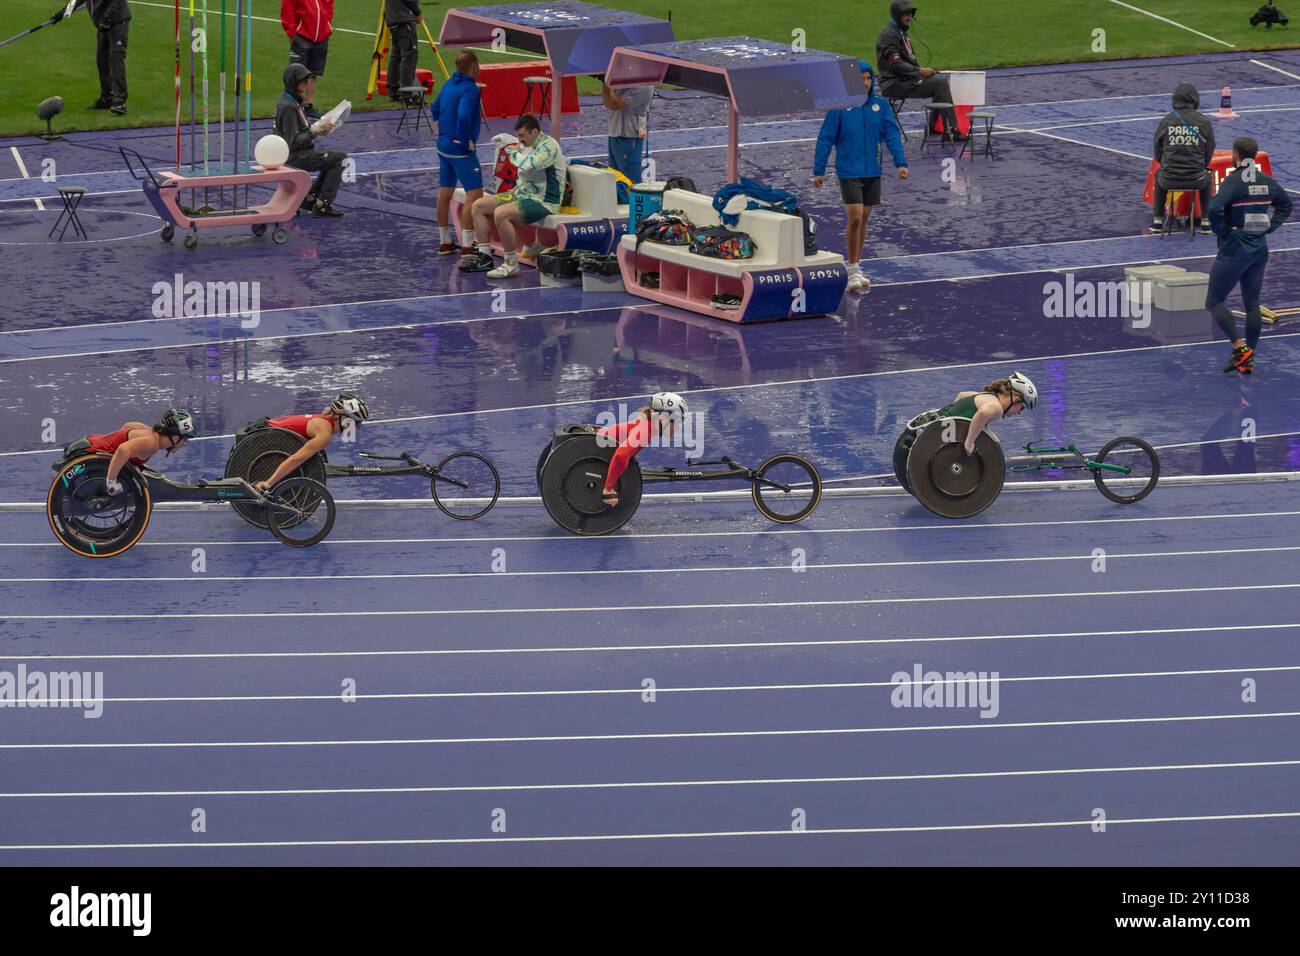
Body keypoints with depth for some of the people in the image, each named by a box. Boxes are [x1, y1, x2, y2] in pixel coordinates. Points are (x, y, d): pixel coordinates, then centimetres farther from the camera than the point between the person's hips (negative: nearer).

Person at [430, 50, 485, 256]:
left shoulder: (449, 84, 9)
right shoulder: (469, 88, -18)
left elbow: (435, 108, 23)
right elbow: (464, 116, -30)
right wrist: (466, 142, -19)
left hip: (443, 145, 9)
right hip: (460, 148, -9)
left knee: (445, 193, 15)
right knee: (474, 194, -7)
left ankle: (445, 242, 24)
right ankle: (467, 245, -11)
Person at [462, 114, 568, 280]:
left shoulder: (549, 146, -17)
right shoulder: (526, 145, 12)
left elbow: (528, 165, -33)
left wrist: (513, 152, -14)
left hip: (544, 201, -10)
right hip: (524, 194, 10)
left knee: (501, 213, -32)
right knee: (478, 206, 6)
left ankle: (512, 265, -24)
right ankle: (484, 257, 6)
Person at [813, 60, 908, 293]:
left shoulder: (880, 104, 3)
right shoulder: (839, 107, -7)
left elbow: (892, 134, 2)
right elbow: (825, 139, -3)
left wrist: (900, 162, -9)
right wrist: (818, 170, -4)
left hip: (873, 172, 4)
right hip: (849, 172, -4)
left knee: (863, 219, 11)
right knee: (854, 218, -12)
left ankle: (855, 267, 22)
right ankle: (852, 271, -2)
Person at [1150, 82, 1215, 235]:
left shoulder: (1166, 121, -3)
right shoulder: (1204, 122, -5)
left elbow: (1157, 153, 5)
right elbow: (1209, 153, 4)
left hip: (1169, 180, 0)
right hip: (1196, 179, 0)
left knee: (1159, 175, 36)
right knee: (1207, 177, 35)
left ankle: (1157, 220, 36)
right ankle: (1205, 221, 34)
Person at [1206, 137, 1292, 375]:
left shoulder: (1233, 181, -15)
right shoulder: (1266, 181, 5)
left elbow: (1214, 208, -30)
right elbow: (1286, 205, 21)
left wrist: (1222, 231, -14)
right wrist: (1269, 226, 13)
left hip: (1234, 250, -7)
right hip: (1260, 251, 7)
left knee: (1214, 302, 2)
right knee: (1252, 304, 11)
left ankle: (1240, 348, -10)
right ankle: (1248, 360, 13)